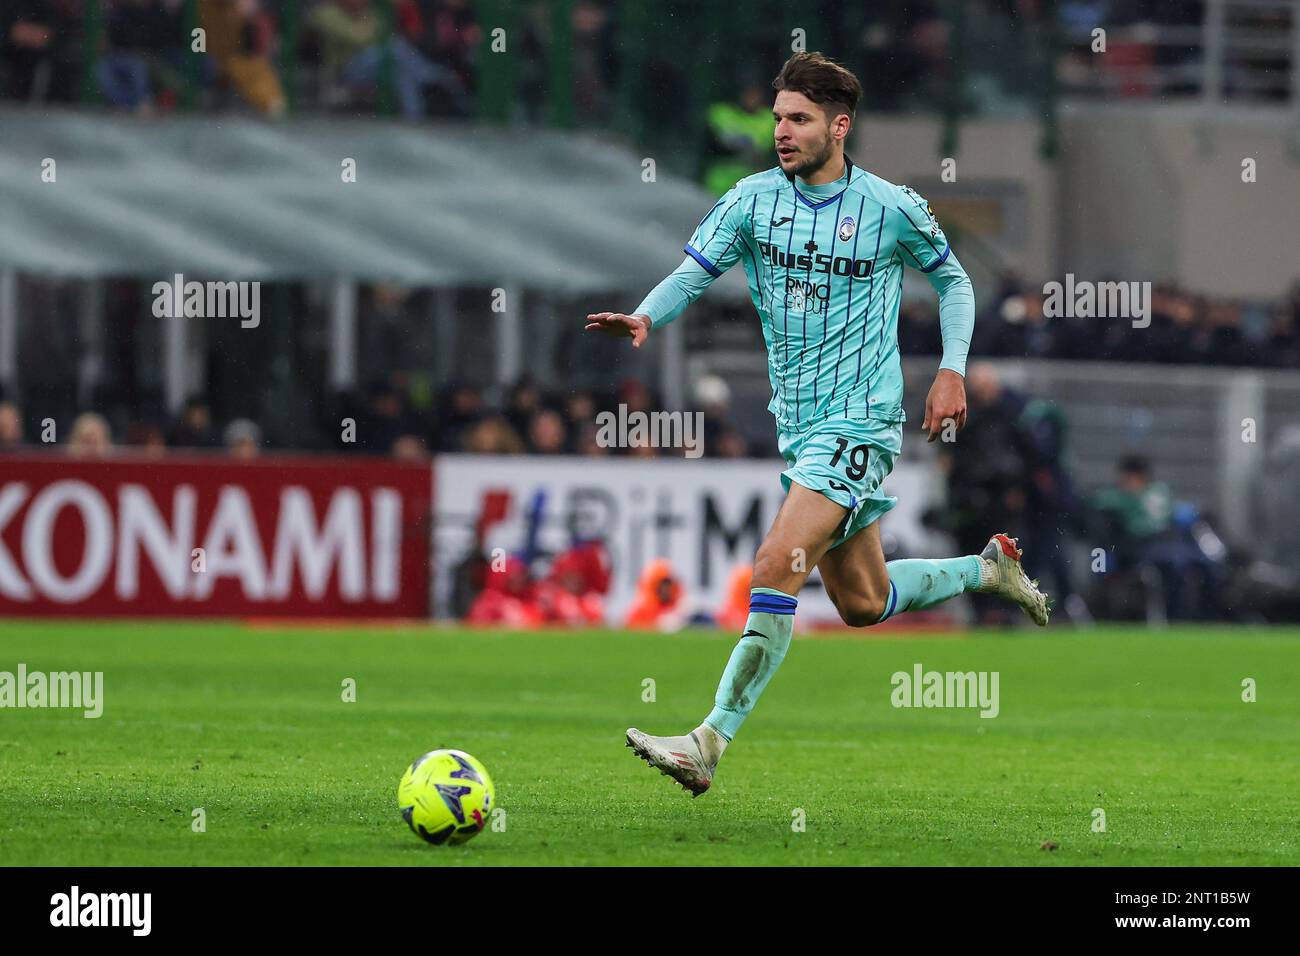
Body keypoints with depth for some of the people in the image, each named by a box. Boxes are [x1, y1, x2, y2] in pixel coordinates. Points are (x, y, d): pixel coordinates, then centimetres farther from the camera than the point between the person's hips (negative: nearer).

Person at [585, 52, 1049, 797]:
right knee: (863, 603, 16)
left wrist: (952, 370, -2)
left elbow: (953, 280, 10)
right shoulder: (756, 198, 2)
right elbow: (694, 273, -4)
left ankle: (710, 744, -24)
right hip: (798, 423, 6)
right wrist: (646, 317, -25)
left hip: (861, 421, -6)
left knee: (778, 567, -22)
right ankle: (989, 569, 43)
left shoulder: (893, 209, -6)